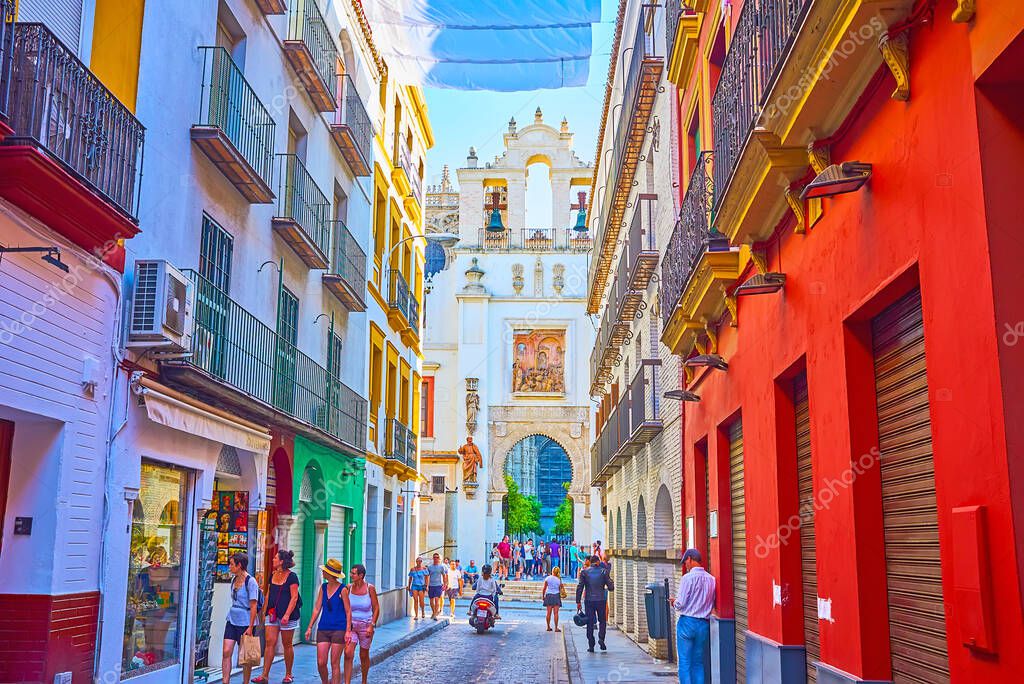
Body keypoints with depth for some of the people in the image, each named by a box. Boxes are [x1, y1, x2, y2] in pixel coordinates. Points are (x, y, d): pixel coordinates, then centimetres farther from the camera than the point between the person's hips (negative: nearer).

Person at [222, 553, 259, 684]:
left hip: (245, 623, -6)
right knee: (226, 652, -3)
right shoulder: (234, 579, 9)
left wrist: (250, 627, -16)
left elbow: (253, 606, -13)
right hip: (232, 620, 6)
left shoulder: (250, 581, -13)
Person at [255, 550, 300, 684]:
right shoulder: (273, 575, 11)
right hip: (272, 614, 5)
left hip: (287, 615, -5)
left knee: (287, 645, 5)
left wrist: (287, 615, -19)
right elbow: (268, 595, 17)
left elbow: (294, 597, -12)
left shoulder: (292, 577, -9)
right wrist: (264, 612, 13)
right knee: (270, 642, -1)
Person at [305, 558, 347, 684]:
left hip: (338, 629, -5)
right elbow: (317, 609, 13)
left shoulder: (343, 589, -7)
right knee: (321, 662, 1)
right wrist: (310, 627, 10)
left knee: (335, 663, -1)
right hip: (323, 629, 5)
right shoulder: (323, 587, 9)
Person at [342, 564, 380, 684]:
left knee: (364, 656, 11)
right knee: (348, 653, -14)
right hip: (351, 624, 1)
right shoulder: (348, 588, -5)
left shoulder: (370, 588, -9)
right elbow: (347, 610, -3)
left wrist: (372, 626, -10)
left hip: (366, 625, -1)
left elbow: (376, 608, -3)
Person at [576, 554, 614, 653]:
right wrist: (606, 587, 20)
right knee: (602, 621, 14)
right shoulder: (604, 571, 0)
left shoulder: (584, 572, 2)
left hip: (589, 600, 1)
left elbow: (579, 588, -3)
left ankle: (591, 645, 5)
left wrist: (578, 602, 0)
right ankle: (601, 638, -9)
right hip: (601, 600, -1)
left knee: (590, 623, 7)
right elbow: (611, 587, -3)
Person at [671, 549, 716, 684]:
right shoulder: (711, 579, 3)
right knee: (698, 662, 14)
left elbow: (680, 604, -14)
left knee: (684, 662, 3)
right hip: (704, 624, 5)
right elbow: (712, 604, 9)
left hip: (687, 622, -5)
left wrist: (674, 602, 7)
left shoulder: (688, 577, -13)